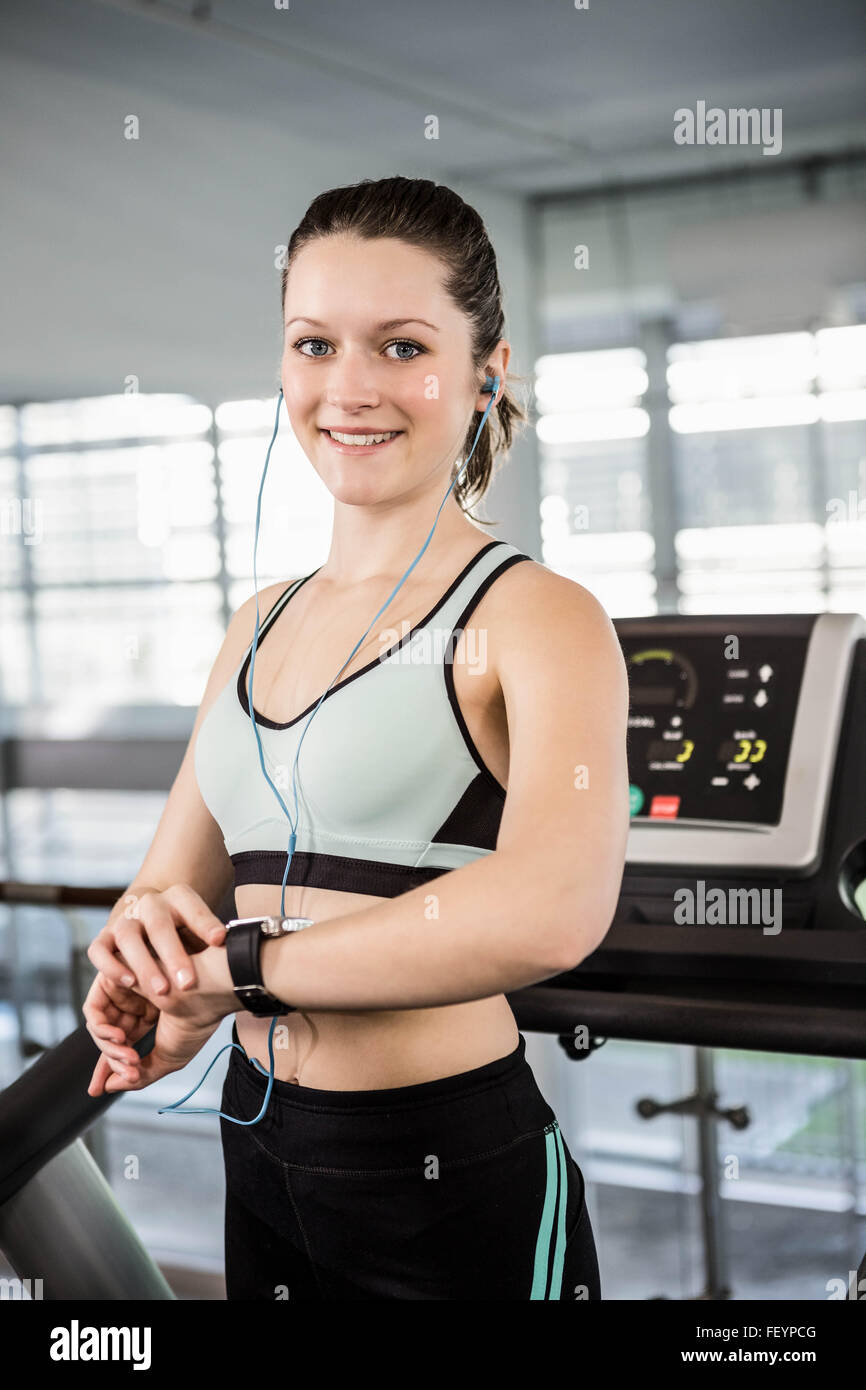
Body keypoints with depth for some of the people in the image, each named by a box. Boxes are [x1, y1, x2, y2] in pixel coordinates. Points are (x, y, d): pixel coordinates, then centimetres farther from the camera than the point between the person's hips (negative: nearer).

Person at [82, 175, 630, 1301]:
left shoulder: (535, 616, -13)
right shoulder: (262, 627, 8)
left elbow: (551, 910, -30)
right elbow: (167, 887, 10)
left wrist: (229, 967, -20)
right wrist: (146, 933, -15)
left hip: (455, 1178, -6)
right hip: (260, 1155, 6)